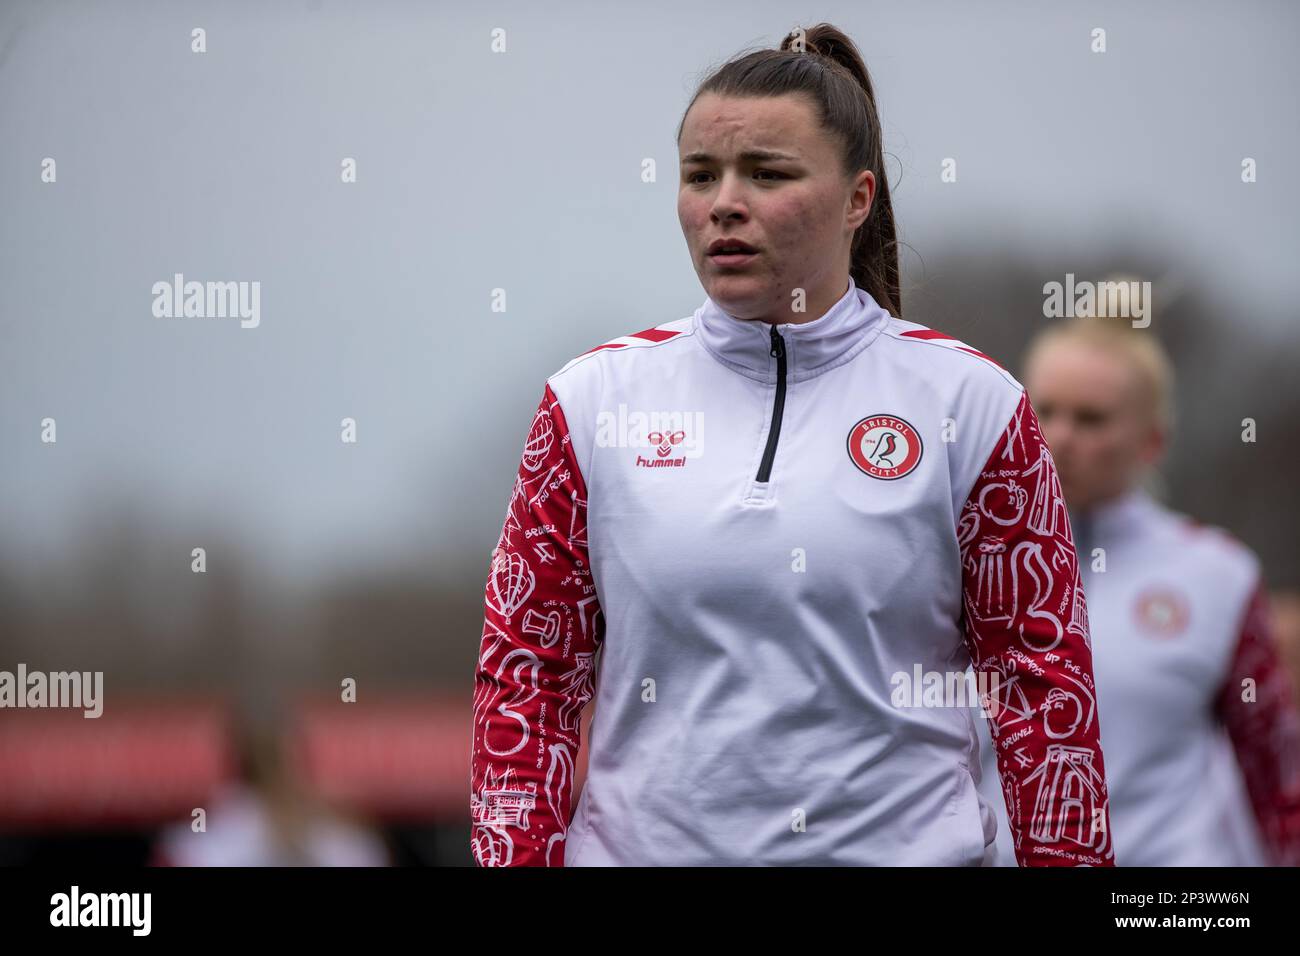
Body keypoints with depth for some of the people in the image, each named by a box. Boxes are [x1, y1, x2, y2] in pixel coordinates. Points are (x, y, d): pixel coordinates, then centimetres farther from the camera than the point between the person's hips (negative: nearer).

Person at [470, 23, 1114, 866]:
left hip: (901, 843, -1)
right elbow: (526, 678, 3)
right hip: (645, 844, 1)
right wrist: (518, 858, -4)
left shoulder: (969, 405, -2)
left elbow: (1048, 683, 0)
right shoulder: (595, 400, 2)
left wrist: (1068, 859, -4)